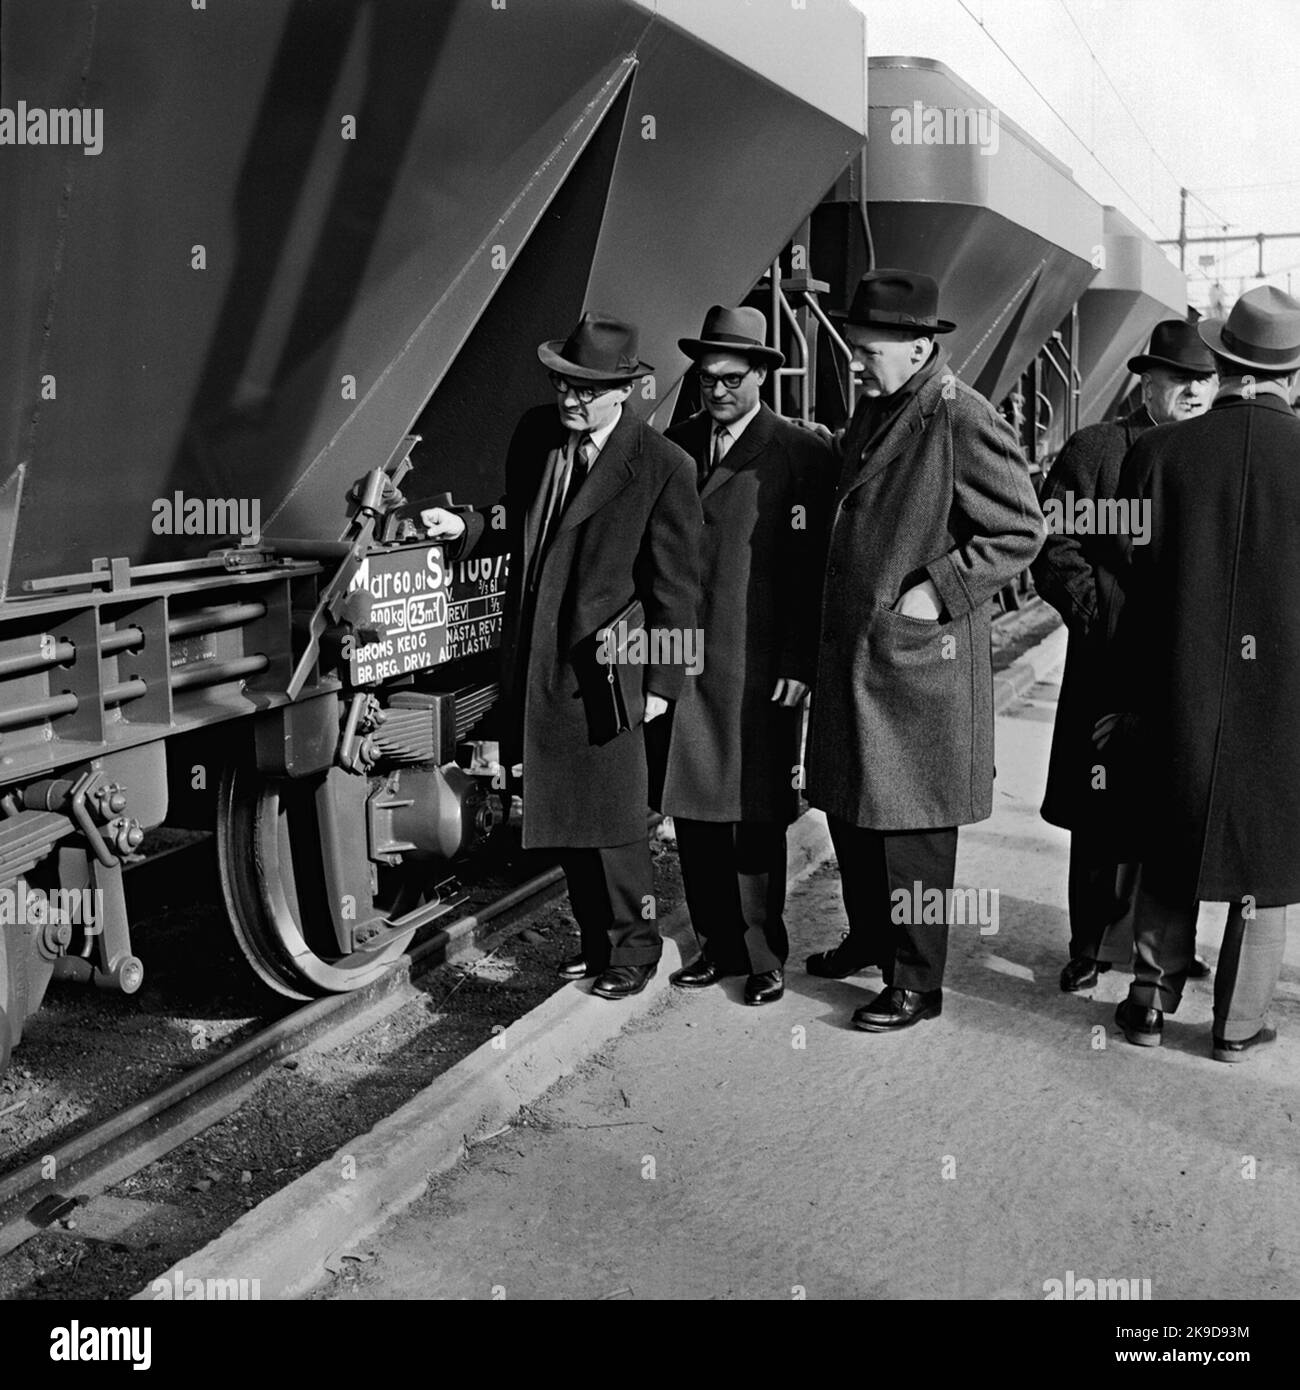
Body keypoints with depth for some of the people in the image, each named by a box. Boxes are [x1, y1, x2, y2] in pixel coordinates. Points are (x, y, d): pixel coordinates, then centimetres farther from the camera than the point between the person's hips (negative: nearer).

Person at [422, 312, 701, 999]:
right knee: (563, 814, 14)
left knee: (612, 819, 2)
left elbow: (674, 585, -7)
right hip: (533, 661, 6)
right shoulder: (535, 433, 7)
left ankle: (633, 946, 20)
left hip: (603, 665, -6)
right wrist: (465, 525, 2)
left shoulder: (663, 467, -10)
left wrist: (661, 681, -8)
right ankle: (596, 938, 30)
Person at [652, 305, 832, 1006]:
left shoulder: (802, 454, -2)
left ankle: (764, 957, 14)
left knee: (756, 818, 1)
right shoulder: (675, 445, 12)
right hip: (681, 660, 5)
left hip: (758, 669, -4)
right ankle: (719, 945, 22)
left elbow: (813, 568, -5)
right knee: (692, 811, 8)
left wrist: (798, 662, -10)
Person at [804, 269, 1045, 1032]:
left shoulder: (965, 421, -15)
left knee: (913, 826, 1)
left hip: (920, 655, -9)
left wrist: (936, 592, -17)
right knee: (849, 805, 18)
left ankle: (917, 982, 14)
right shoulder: (875, 410, 12)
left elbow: (1021, 532, -14)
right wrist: (838, 619, 16)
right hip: (853, 649, 9)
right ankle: (868, 939, 37)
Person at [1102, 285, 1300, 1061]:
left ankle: (1152, 1003, 25)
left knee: (1170, 854, 17)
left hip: (1181, 698, 1)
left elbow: (1135, 586, -5)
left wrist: (1132, 699, 4)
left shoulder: (1160, 453, -8)